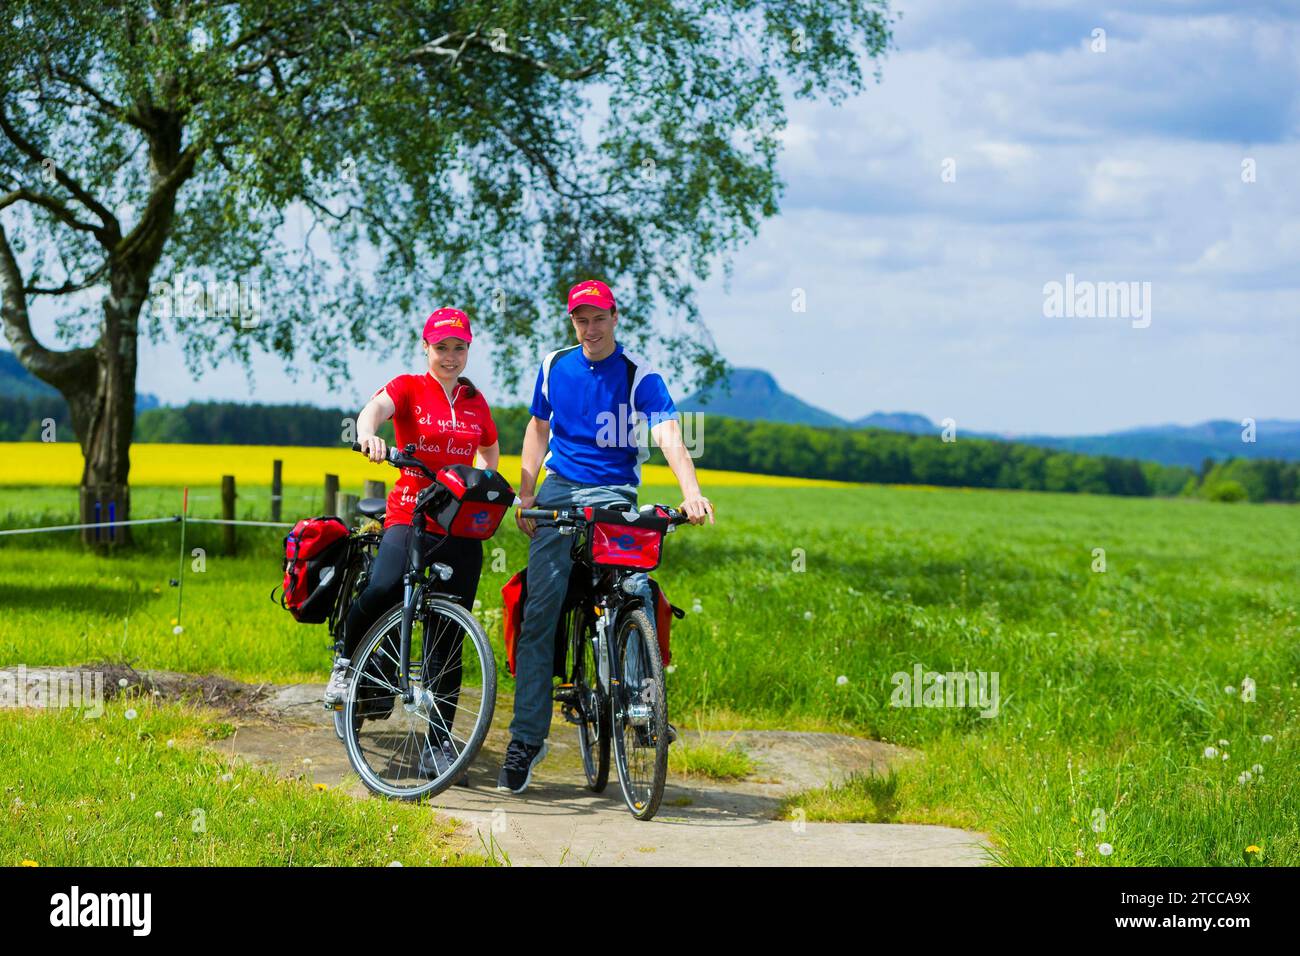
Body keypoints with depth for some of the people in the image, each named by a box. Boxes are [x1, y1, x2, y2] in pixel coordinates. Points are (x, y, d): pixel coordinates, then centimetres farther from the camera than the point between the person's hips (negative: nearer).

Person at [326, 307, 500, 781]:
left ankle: (438, 742, 10)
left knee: (450, 639, 2)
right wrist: (369, 435, -43)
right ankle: (347, 659, -3)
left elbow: (490, 452, 31)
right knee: (384, 589, -33)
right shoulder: (408, 389, 2)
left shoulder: (475, 402, 14)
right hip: (409, 515, -4)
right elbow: (373, 409, -20)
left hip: (461, 526, 4)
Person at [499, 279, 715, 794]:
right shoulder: (554, 367, 8)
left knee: (634, 589, -25)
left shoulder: (639, 374, -4)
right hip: (559, 489, 2)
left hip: (613, 494, -2)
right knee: (539, 610, -7)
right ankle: (526, 737, -3)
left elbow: (668, 434, -17)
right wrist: (525, 494, 8)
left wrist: (691, 492, -33)